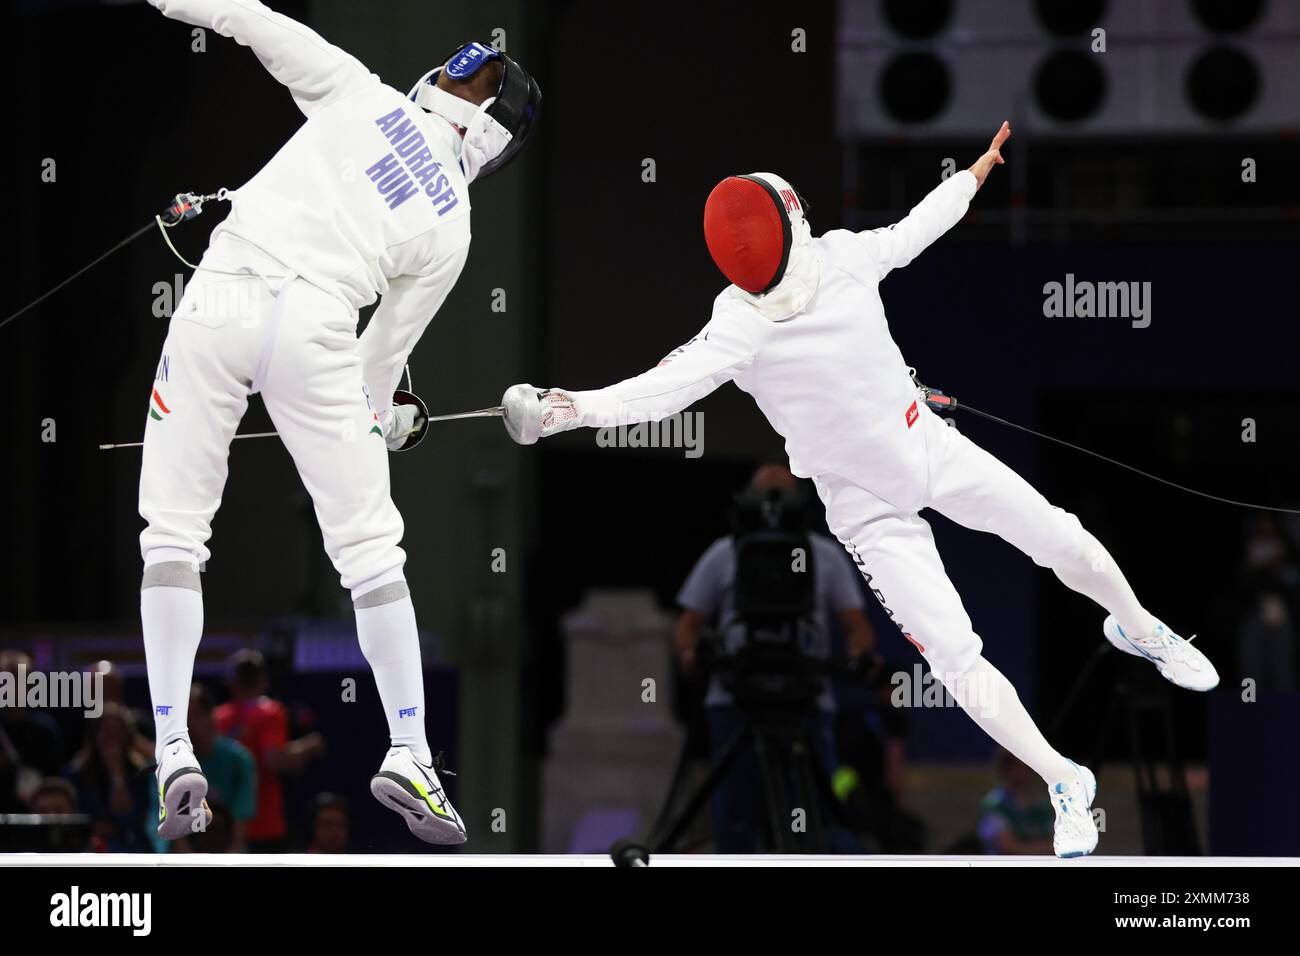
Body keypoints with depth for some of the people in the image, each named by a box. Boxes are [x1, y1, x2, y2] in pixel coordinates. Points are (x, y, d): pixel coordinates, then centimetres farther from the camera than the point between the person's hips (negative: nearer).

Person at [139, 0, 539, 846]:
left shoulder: (359, 92, 12)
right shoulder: (451, 224, 15)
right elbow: (386, 349, 22)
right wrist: (383, 416, 42)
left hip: (219, 300, 0)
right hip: (315, 326, 0)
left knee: (174, 532, 10)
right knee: (369, 548, 14)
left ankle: (175, 756, 0)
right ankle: (409, 759, 8)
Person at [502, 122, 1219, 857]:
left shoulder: (843, 258, -15)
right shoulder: (742, 321, -25)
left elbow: (913, 231, 6)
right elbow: (672, 384, -40)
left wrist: (982, 167, 21)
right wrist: (569, 409, -56)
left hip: (931, 448, 3)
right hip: (869, 506, -3)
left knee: (1069, 547, 7)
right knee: (957, 660, -9)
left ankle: (1137, 629, 42)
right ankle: (1066, 786, 11)